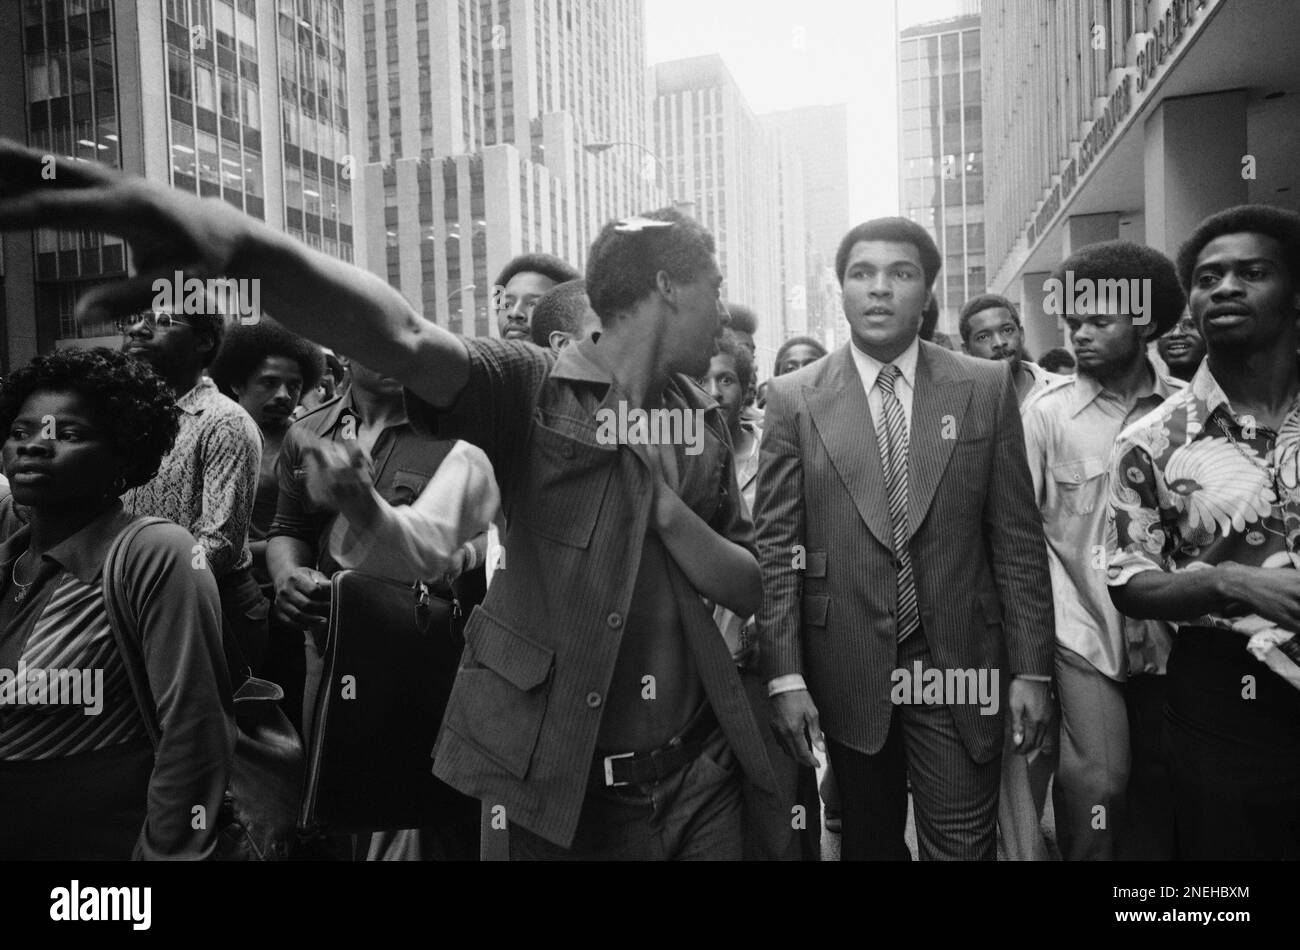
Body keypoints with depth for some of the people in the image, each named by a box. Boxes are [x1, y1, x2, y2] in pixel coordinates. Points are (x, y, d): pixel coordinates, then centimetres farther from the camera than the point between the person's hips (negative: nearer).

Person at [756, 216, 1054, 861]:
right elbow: (777, 547, -4)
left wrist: (1031, 667, -1)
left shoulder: (986, 388, 1)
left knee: (964, 846, 8)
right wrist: (785, 677, -9)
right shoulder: (795, 398, -2)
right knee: (870, 841, 16)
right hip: (846, 671, 0)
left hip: (959, 663, 0)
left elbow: (1016, 537, 1)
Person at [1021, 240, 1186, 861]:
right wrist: (1068, 622, -9)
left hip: (1170, 635, 2)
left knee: (1161, 791, 12)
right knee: (1100, 782, -11)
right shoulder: (1046, 411, -4)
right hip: (1085, 632, -2)